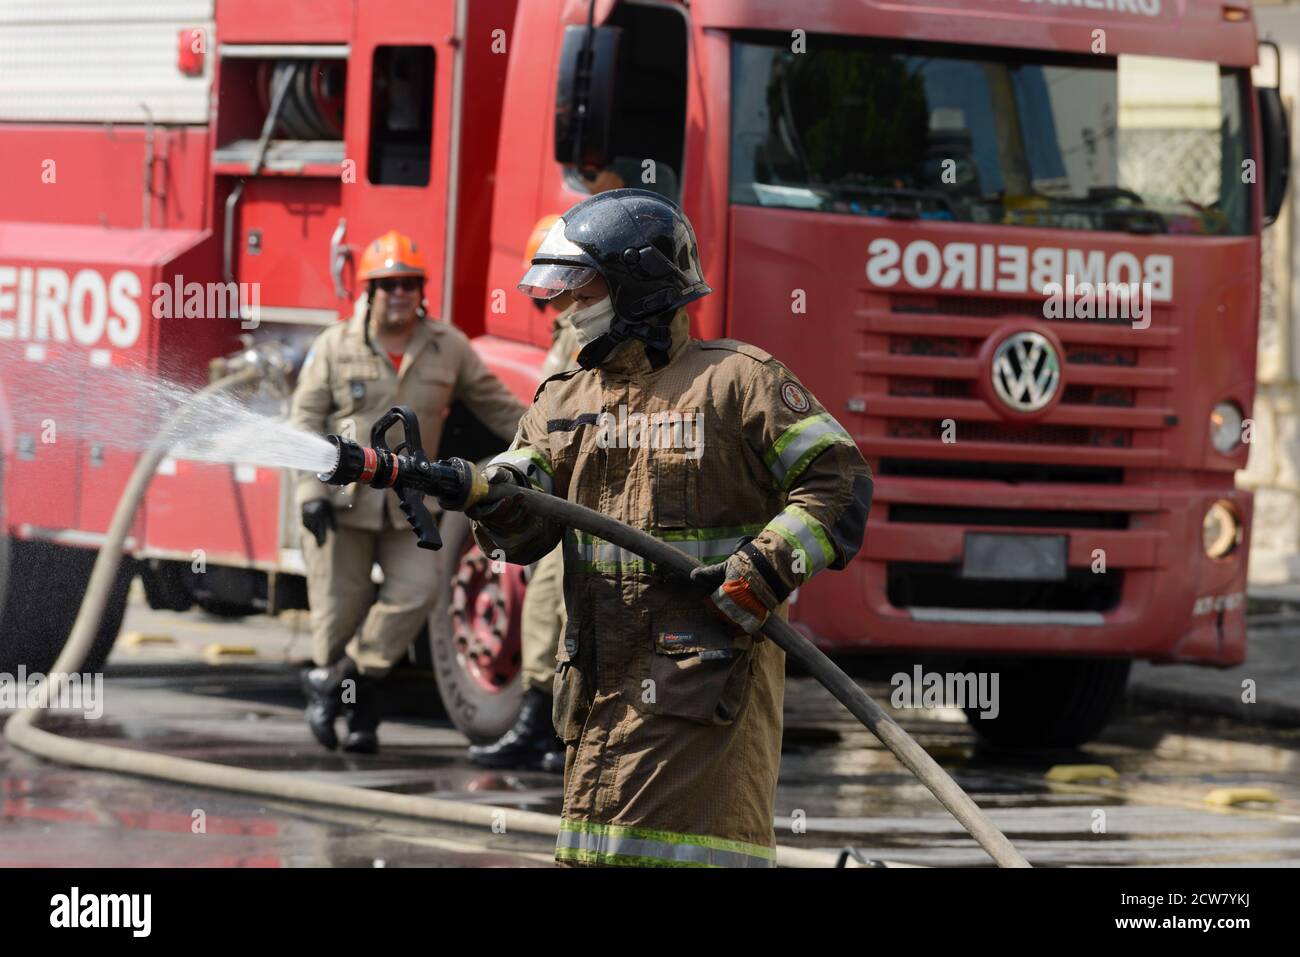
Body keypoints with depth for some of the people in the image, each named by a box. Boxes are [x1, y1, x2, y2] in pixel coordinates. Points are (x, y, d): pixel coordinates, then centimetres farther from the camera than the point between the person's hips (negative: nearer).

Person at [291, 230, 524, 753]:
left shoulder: (448, 348, 3)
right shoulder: (336, 346, -2)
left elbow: (498, 407, 11)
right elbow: (306, 419, -3)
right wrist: (312, 490, -13)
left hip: (408, 505, 2)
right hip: (342, 501, -2)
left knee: (416, 591, -14)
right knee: (340, 606, 0)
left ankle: (334, 681, -1)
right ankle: (359, 710, 19)